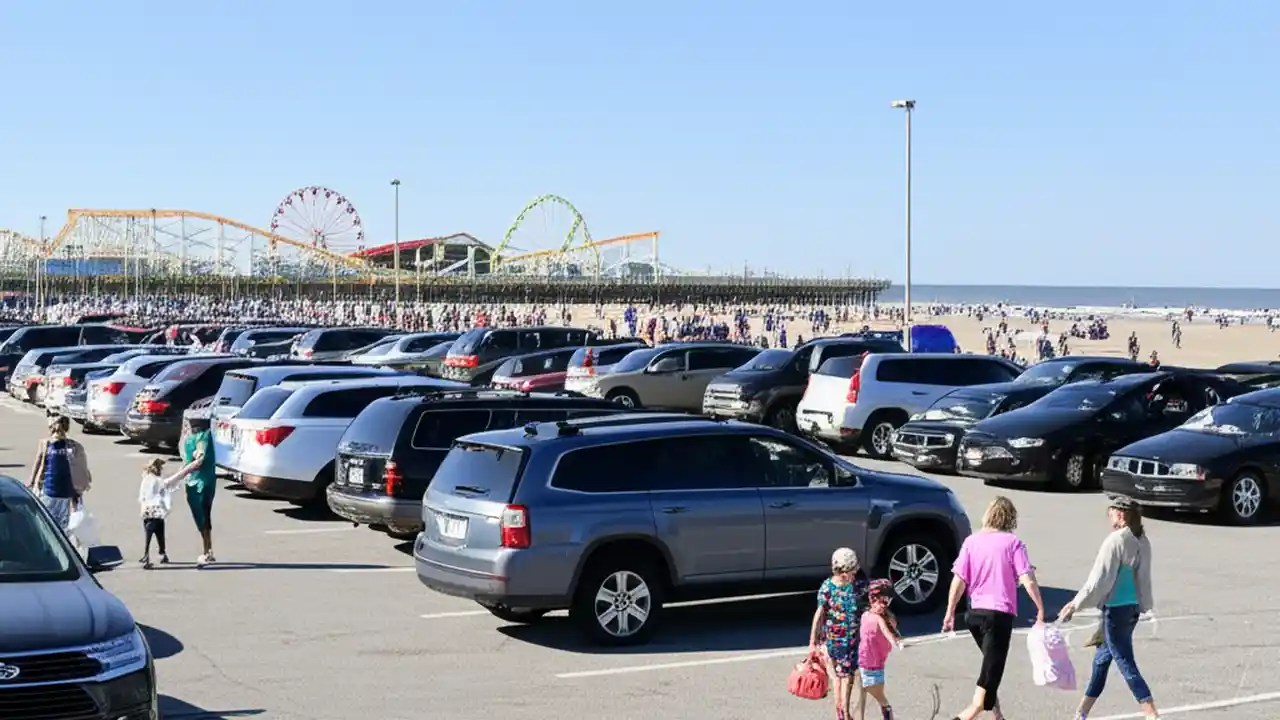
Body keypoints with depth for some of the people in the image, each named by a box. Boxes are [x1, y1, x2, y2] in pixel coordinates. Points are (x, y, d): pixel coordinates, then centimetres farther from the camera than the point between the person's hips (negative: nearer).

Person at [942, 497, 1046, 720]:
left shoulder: (972, 541, 5)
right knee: (991, 668, -3)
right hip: (1000, 613, -5)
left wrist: (950, 612, 7)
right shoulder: (1012, 542, -5)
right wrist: (1040, 609, -4)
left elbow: (959, 580, 2)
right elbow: (1027, 580, -12)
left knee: (992, 663, 23)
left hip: (975, 613, 5)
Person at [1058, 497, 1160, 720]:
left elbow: (1099, 579, -16)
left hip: (1116, 609, -9)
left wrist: (1075, 605, -10)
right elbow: (1143, 578, 12)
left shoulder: (1116, 541, -16)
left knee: (1126, 665, -5)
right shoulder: (1142, 542, 7)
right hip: (1133, 609, 9)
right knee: (1101, 659, 18)